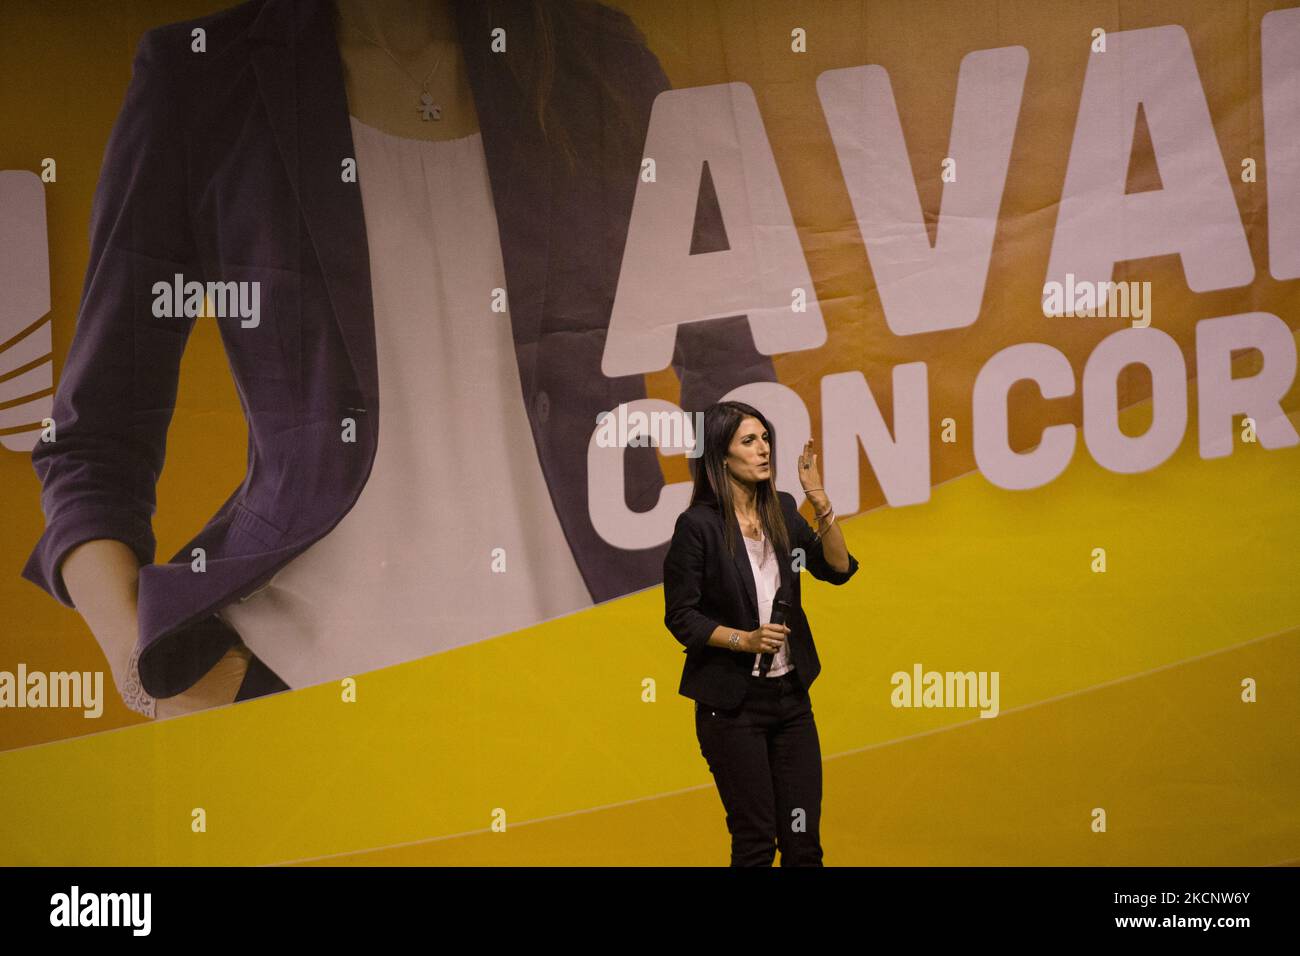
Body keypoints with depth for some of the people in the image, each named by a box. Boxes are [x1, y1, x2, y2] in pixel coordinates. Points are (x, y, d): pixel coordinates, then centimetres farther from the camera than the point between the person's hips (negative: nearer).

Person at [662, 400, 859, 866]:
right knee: (755, 841, 0)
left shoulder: (781, 509, 6)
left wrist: (820, 500, -11)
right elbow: (680, 616, -10)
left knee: (803, 837, 4)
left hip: (790, 694, 5)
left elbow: (838, 569, 0)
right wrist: (745, 640, -22)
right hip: (732, 702, -5)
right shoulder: (697, 525, -12)